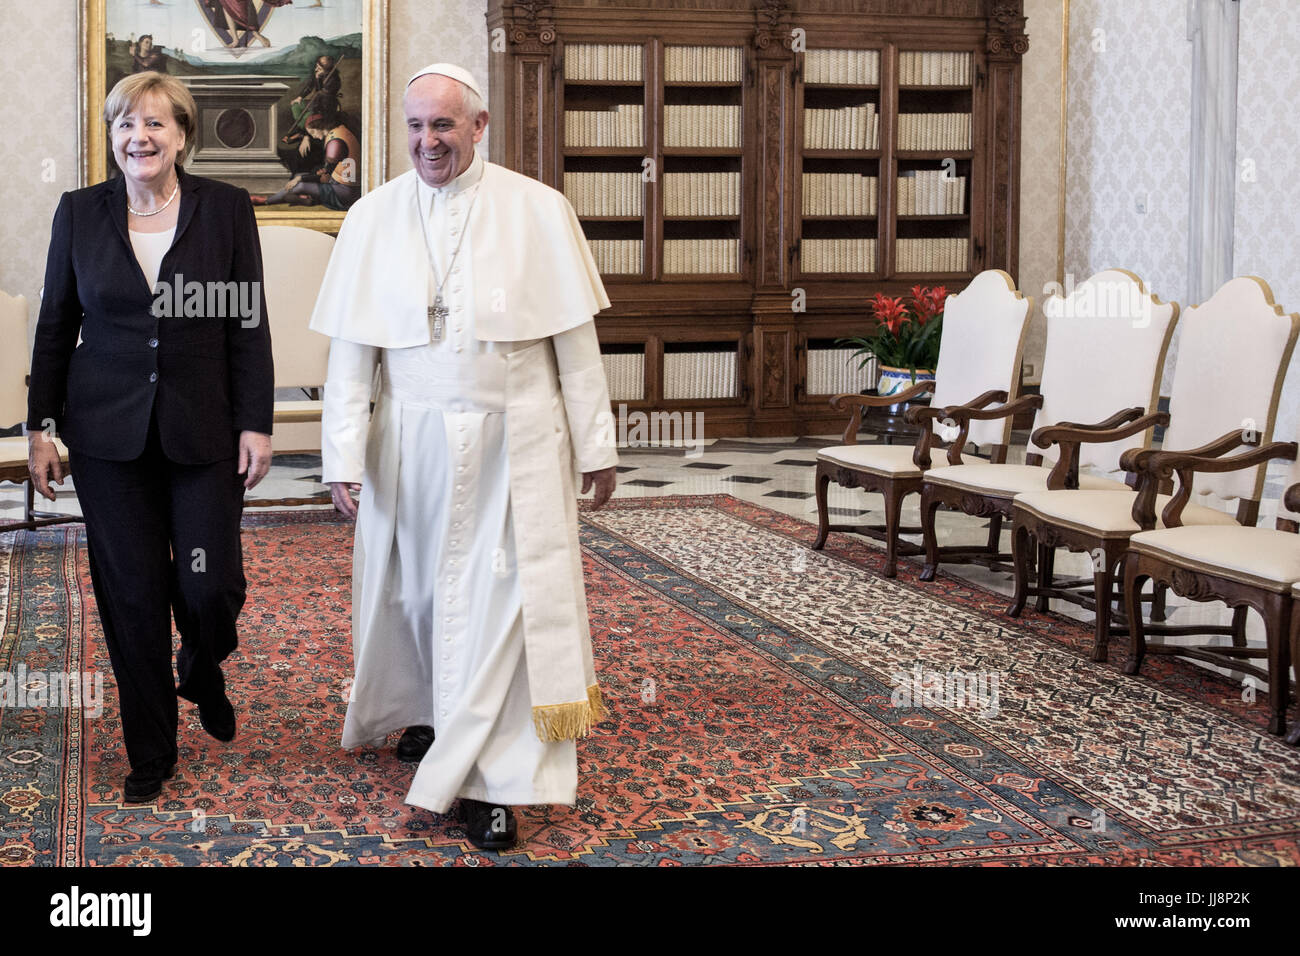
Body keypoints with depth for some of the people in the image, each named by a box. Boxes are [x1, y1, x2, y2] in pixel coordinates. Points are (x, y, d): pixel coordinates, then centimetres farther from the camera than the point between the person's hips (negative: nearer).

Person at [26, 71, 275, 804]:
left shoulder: (227, 209, -1)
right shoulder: (80, 212, 3)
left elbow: (249, 324, -1)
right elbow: (56, 324, 7)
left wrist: (256, 423, -6)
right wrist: (42, 424, 4)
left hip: (203, 433, -1)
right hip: (108, 434, 1)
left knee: (211, 587, -4)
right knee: (132, 596, 5)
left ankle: (203, 672, 32)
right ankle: (151, 753, 20)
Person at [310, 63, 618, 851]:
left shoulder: (538, 211, -3)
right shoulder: (373, 218, 2)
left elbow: (576, 339, -1)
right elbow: (351, 348, 1)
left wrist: (596, 444, -1)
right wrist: (345, 453, -5)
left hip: (514, 444, -2)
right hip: (412, 442, 2)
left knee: (504, 598, -3)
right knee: (417, 585, 13)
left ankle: (490, 780, 3)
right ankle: (430, 713, 40)